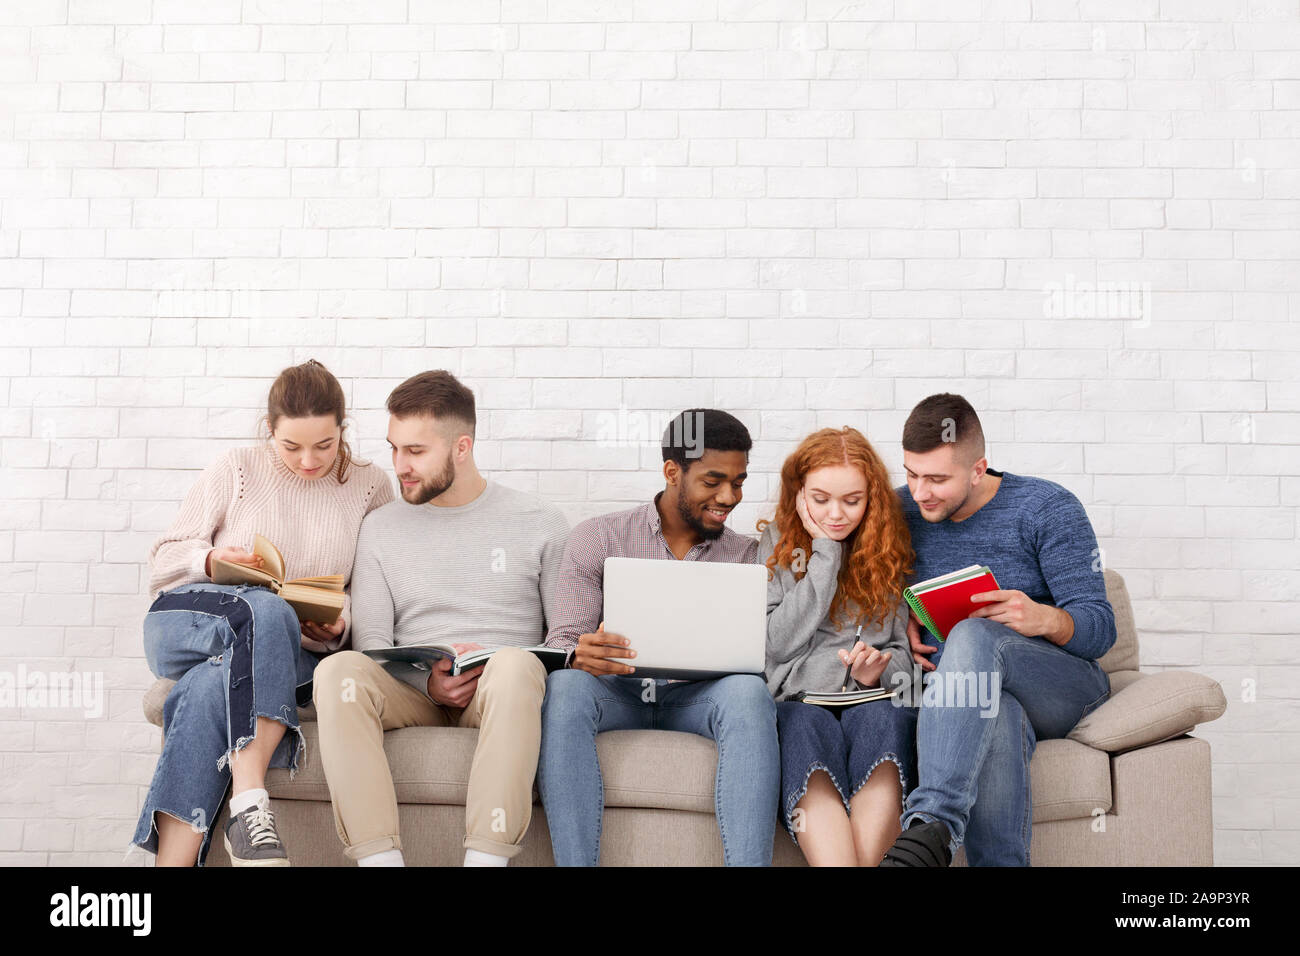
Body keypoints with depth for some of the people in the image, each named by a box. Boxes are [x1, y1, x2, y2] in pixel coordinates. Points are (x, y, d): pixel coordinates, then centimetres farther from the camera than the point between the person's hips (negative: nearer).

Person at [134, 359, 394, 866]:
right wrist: (211, 560, -12)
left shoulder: (369, 486, 10)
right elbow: (163, 563, 10)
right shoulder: (237, 470, 9)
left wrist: (341, 625, -13)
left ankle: (172, 859, -40)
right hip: (183, 625, 0)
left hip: (293, 652, 0)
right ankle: (249, 801, -45)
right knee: (268, 611, -37)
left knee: (212, 686, -37)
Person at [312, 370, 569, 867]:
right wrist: (427, 680, -12)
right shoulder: (382, 528, 14)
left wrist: (503, 670, -12)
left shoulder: (539, 522, 9)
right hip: (412, 693, 2)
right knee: (338, 670, -31)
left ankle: (486, 856, -41)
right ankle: (379, 857, -37)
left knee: (514, 665, -37)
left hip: (498, 696, -1)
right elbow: (370, 640, 8)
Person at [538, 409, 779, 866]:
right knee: (564, 685, -34)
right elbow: (562, 642, -2)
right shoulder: (597, 537, 5)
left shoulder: (746, 555, 11)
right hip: (614, 691, -1)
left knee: (748, 692, -32)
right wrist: (579, 655, -28)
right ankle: (574, 862, -36)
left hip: (695, 696, 1)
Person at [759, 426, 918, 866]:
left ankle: (865, 859, -48)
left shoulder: (890, 547, 14)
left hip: (875, 700, 1)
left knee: (882, 716, -35)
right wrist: (827, 553, -3)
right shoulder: (775, 544, 10)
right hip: (800, 699, -1)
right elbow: (777, 645, -3)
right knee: (807, 727, -37)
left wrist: (878, 672, -10)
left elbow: (906, 647, 14)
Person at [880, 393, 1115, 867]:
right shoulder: (902, 511, 7)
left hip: (1063, 686, -2)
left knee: (975, 636, -37)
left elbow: (1100, 627, -6)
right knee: (997, 721, -40)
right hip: (962, 694, 2)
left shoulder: (1047, 508, -4)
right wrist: (900, 624, -8)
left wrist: (1045, 619, -29)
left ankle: (933, 823, -54)